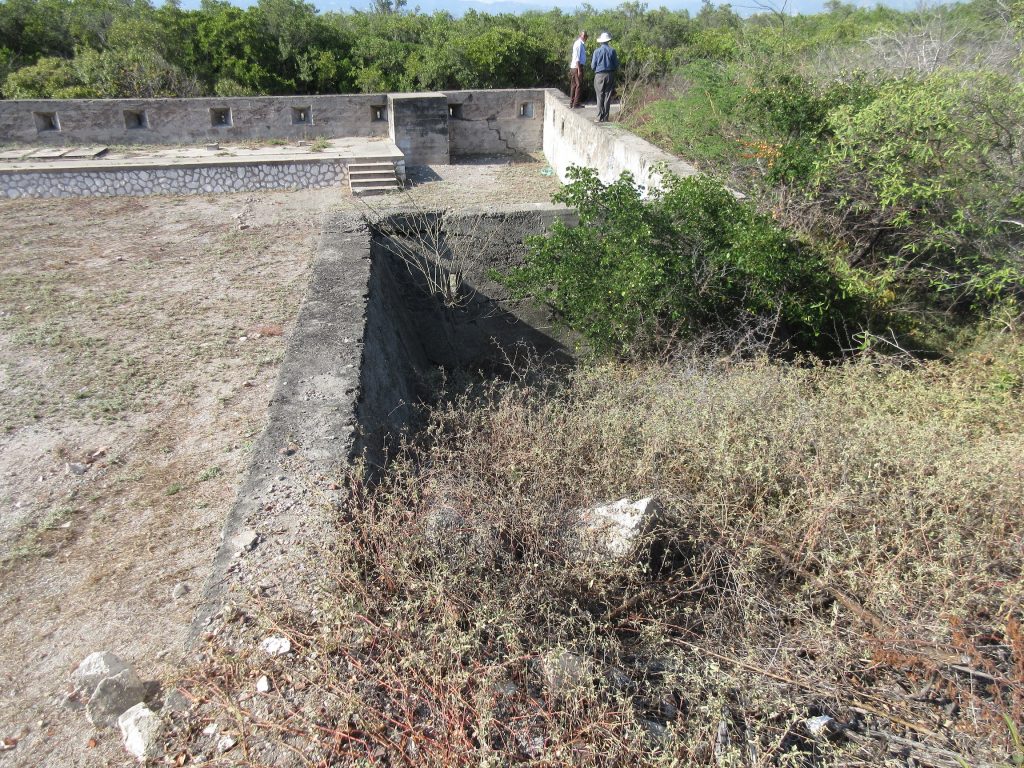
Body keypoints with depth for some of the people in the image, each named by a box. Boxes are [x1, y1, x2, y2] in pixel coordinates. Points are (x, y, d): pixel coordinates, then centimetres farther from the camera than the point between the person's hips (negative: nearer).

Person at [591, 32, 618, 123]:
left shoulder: (597, 51, -6)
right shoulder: (612, 50, -2)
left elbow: (593, 66, -3)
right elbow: (616, 65, 1)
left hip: (599, 75, -1)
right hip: (610, 75, 1)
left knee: (600, 97, 2)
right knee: (608, 97, 6)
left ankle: (600, 117, -2)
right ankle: (605, 117, 5)